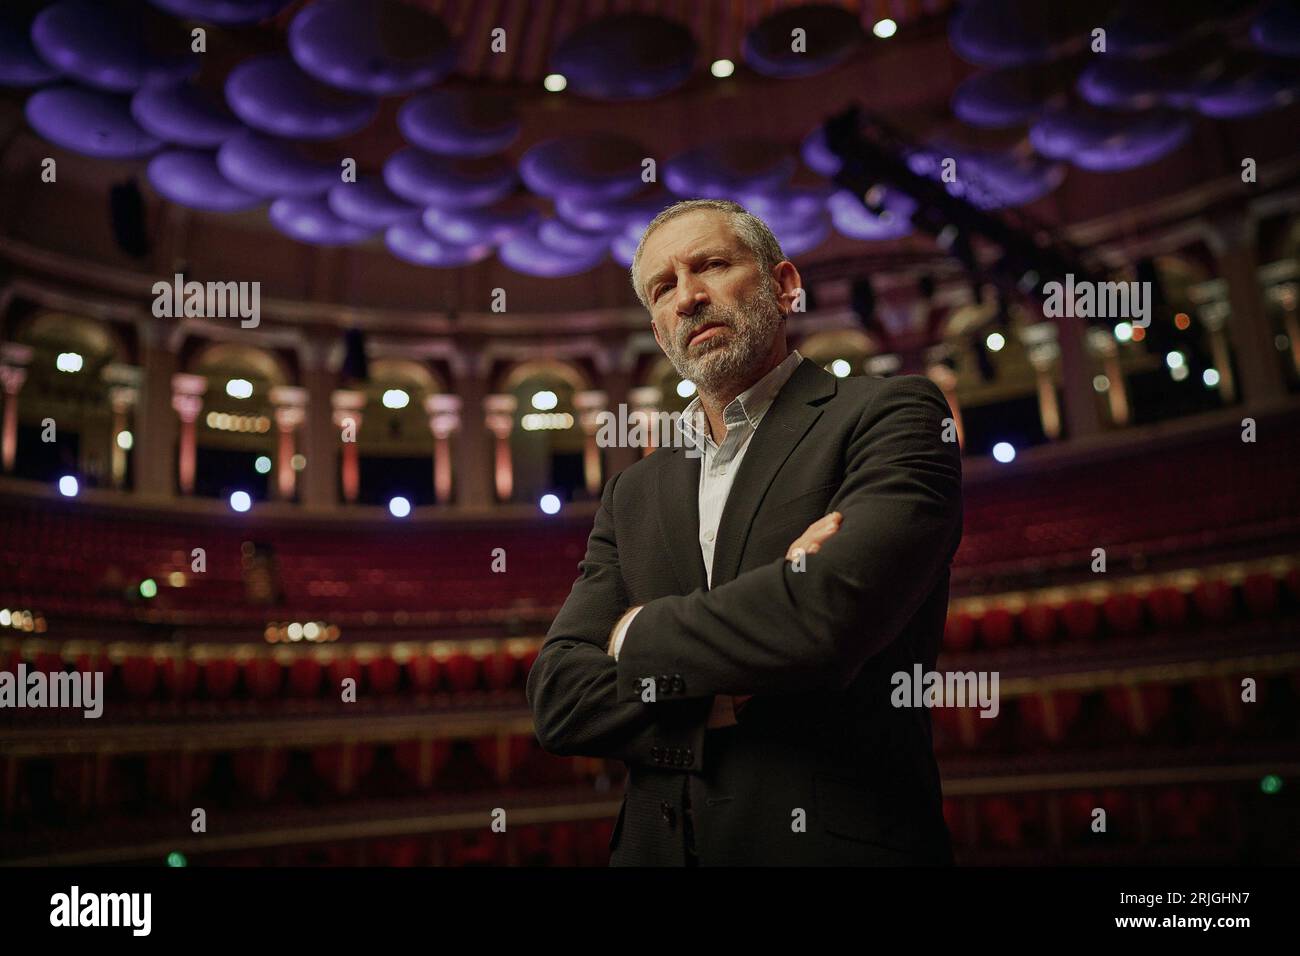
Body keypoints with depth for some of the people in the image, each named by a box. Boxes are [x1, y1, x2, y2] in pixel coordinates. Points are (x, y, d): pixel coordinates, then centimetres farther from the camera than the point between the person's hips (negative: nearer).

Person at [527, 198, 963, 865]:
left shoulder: (891, 414, -6)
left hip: (836, 841, -4)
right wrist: (729, 694, -17)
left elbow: (833, 611, -23)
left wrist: (640, 634, -8)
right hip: (657, 844, 5)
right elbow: (557, 698, 0)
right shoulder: (634, 493, 9)